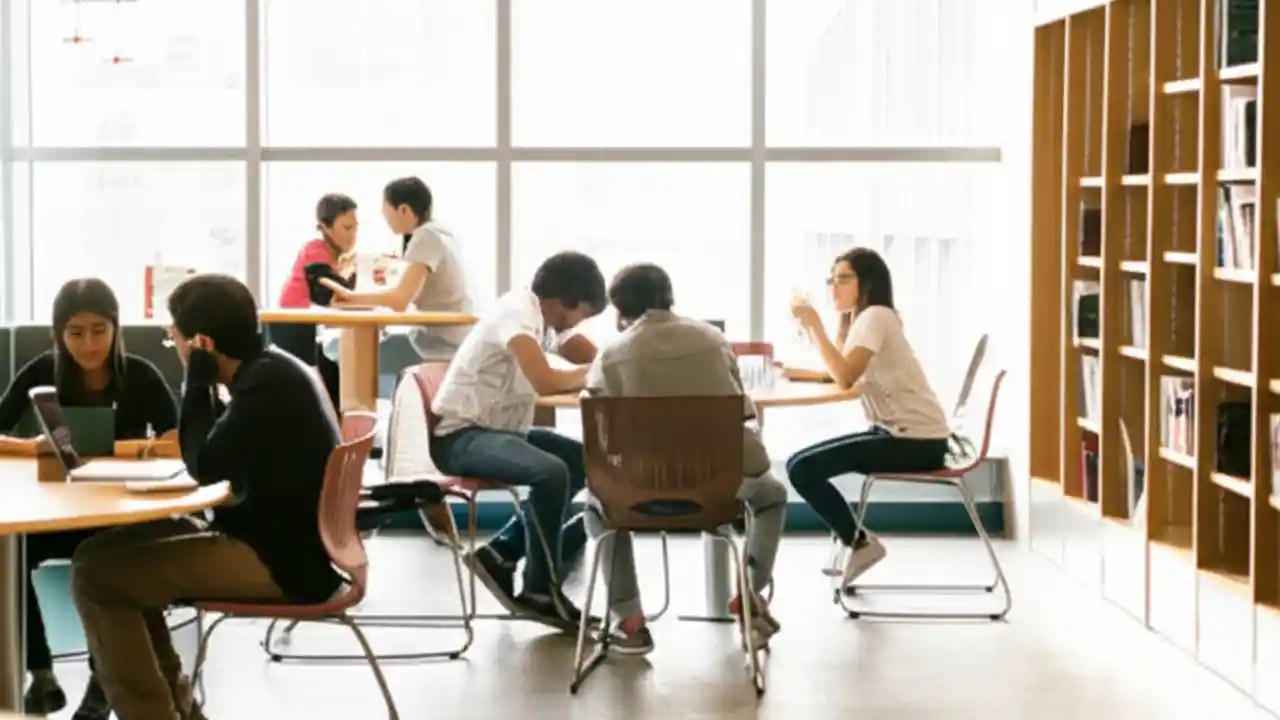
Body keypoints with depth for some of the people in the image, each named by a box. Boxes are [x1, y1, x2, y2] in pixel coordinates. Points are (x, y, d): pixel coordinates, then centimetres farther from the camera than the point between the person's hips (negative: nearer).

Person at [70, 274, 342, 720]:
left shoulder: (268, 381, -18)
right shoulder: (270, 370, 12)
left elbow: (206, 466, -19)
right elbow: (219, 457, 17)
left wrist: (199, 376, -11)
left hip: (284, 560, -11)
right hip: (281, 540, 11)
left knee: (95, 573, -15)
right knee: (118, 548, 19)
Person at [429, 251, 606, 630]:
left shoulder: (543, 315, 10)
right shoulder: (518, 312, -19)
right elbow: (545, 381, -32)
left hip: (501, 429, 10)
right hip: (460, 436, -10)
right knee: (552, 472, -30)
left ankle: (503, 552, 4)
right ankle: (540, 591, -13)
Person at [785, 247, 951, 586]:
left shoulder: (875, 316, -11)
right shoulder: (861, 318, 19)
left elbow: (845, 377, -25)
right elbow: (843, 373, 11)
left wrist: (814, 324, -20)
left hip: (916, 440, -10)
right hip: (897, 433, 10)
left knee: (802, 468, -17)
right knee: (804, 462, 12)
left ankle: (859, 543, -3)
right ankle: (849, 539, 15)